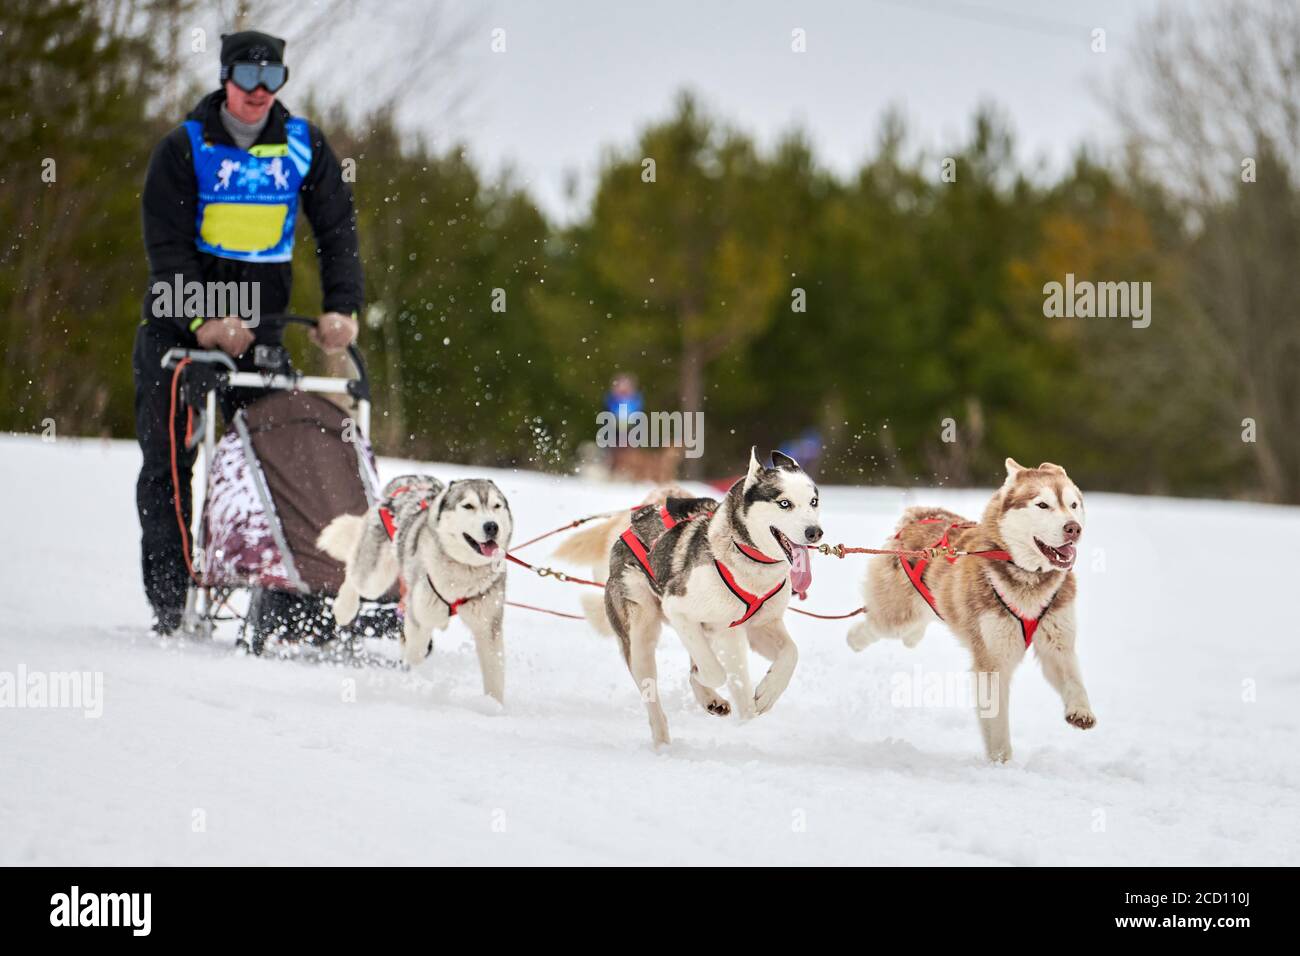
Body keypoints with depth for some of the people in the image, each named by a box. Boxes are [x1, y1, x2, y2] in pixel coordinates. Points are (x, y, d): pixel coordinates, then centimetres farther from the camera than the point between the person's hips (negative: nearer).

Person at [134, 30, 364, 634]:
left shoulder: (303, 148, 3)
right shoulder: (184, 149, -5)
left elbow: (337, 232, 2)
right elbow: (167, 246, -12)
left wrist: (341, 308, -15)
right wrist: (203, 319, -26)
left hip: (260, 325, 2)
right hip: (180, 323, -2)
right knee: (171, 462, -5)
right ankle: (170, 603, -3)